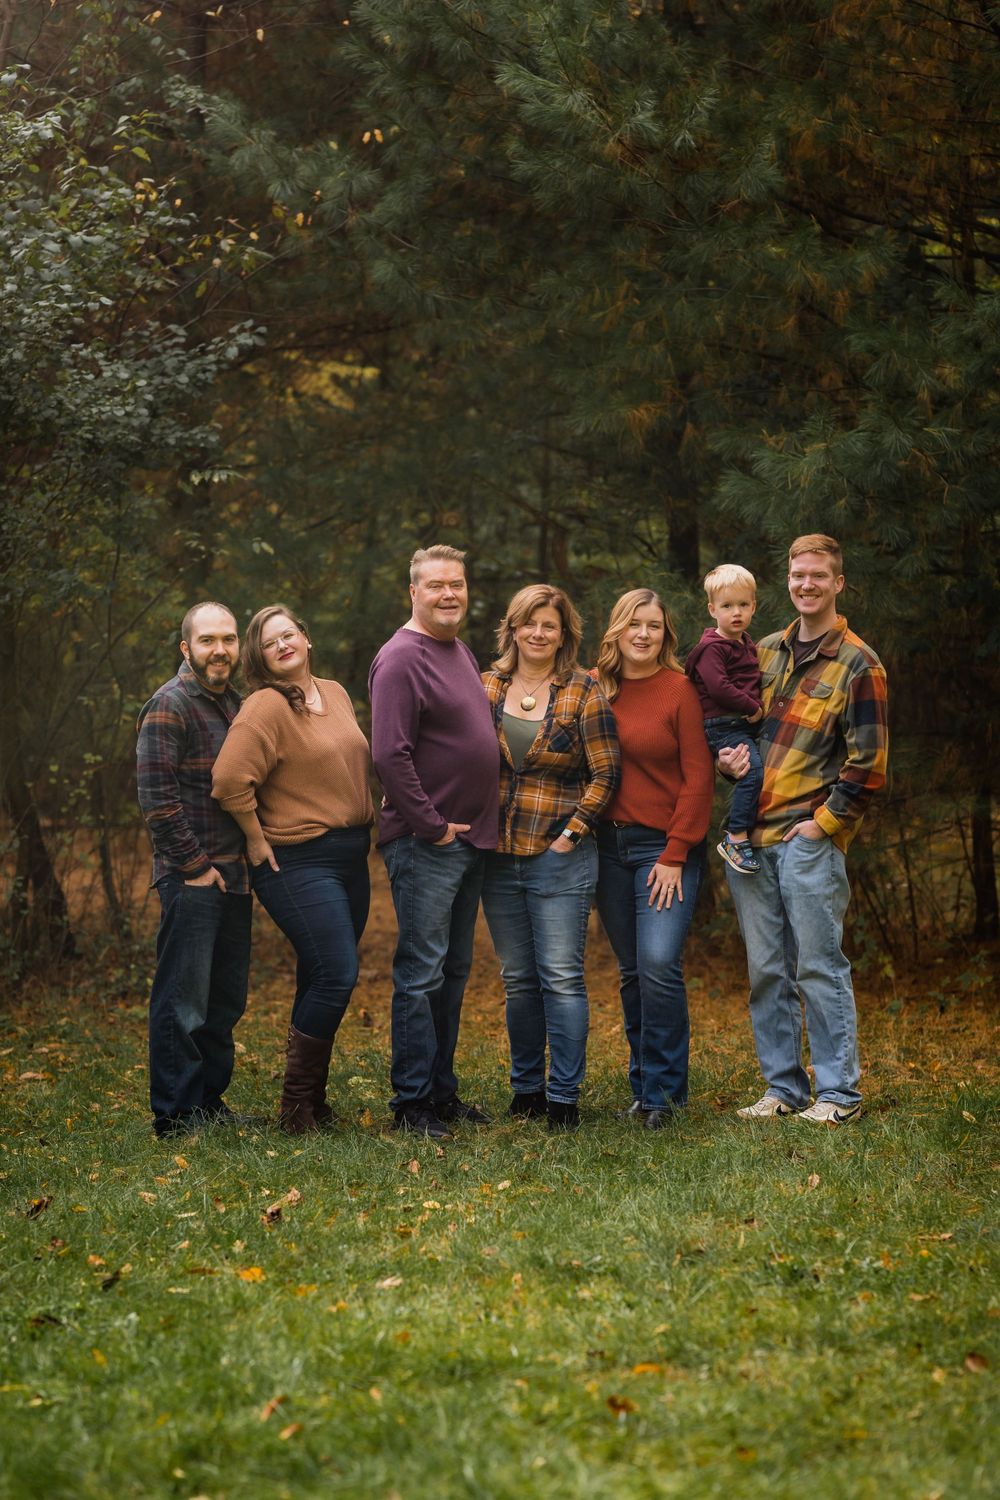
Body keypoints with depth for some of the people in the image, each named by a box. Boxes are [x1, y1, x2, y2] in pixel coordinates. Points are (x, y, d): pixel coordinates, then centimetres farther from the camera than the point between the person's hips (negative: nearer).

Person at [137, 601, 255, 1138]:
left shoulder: (234, 704, 16)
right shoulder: (169, 705, -10)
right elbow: (156, 795, -16)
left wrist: (250, 857, 15)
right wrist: (194, 865, -15)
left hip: (233, 875, 9)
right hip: (191, 878, -8)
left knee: (226, 999, 14)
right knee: (183, 1001, -5)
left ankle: (210, 1100, 23)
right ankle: (177, 1115, 1)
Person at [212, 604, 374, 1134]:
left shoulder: (336, 693, 12)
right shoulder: (266, 707, -12)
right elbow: (229, 779, -22)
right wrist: (257, 839, -14)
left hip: (350, 857, 8)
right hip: (298, 861, -8)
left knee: (323, 980, 11)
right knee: (336, 974, -14)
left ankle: (311, 1099, 21)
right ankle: (297, 1105, -5)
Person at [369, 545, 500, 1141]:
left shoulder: (462, 652, 16)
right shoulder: (402, 658, -13)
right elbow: (391, 755, -19)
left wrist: (481, 823, 16)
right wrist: (432, 826, -17)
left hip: (470, 839, 9)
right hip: (426, 843, -9)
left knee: (454, 971, 13)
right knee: (421, 973, -6)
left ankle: (443, 1089, 21)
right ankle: (414, 1102, -1)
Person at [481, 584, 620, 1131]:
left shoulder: (583, 694, -4)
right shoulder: (487, 687, 7)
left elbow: (605, 775, -5)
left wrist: (571, 834, -9)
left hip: (559, 858, -4)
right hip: (497, 857, 4)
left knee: (561, 978, -4)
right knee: (518, 979, 11)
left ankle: (564, 1096, 1)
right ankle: (526, 1087, 20)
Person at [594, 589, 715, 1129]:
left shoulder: (679, 690, -4)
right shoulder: (593, 689, 7)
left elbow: (698, 776, -6)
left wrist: (675, 855, -10)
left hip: (666, 847, -4)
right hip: (609, 843, 4)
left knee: (659, 965, -15)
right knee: (632, 972, 9)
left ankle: (662, 1089, -4)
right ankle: (643, 1084, 18)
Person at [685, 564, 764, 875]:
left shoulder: (746, 644, 20)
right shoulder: (713, 648, -9)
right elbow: (718, 687, -20)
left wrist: (755, 709, 15)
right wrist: (752, 708, -14)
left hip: (745, 725, 9)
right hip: (723, 726, -9)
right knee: (753, 769, -24)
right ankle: (736, 839, -20)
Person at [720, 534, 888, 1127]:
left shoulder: (858, 665, -3)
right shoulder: (764, 653, 15)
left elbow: (869, 764, -6)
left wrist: (823, 823, -9)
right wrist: (727, 754, 4)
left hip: (809, 838, -6)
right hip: (750, 834, 6)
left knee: (819, 968, -4)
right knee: (767, 971, 8)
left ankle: (839, 1094, 3)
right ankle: (784, 1089, 16)